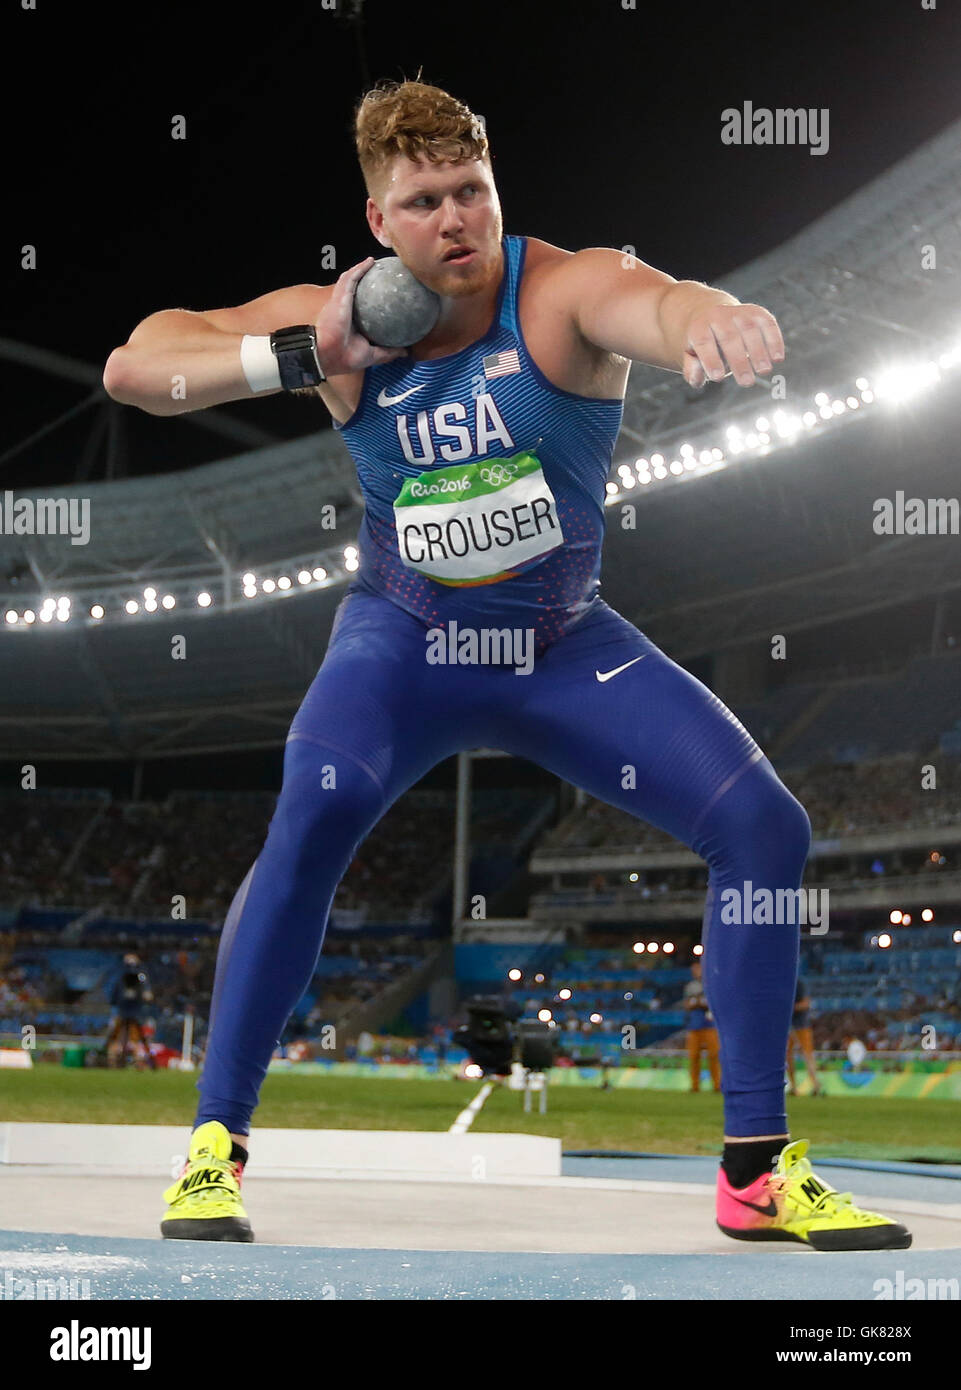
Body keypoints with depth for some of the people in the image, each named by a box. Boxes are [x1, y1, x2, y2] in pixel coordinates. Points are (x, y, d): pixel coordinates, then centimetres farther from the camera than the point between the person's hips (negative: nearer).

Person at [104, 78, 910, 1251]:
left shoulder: (565, 288, -19)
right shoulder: (339, 320, -11)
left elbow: (649, 307, -44)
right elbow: (131, 369, -11)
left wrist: (710, 317, -69)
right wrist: (300, 358, -26)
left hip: (565, 645, 1)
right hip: (403, 641, -1)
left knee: (765, 827, -11)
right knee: (313, 817, -30)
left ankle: (758, 1173, 2)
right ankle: (214, 1144, -17)